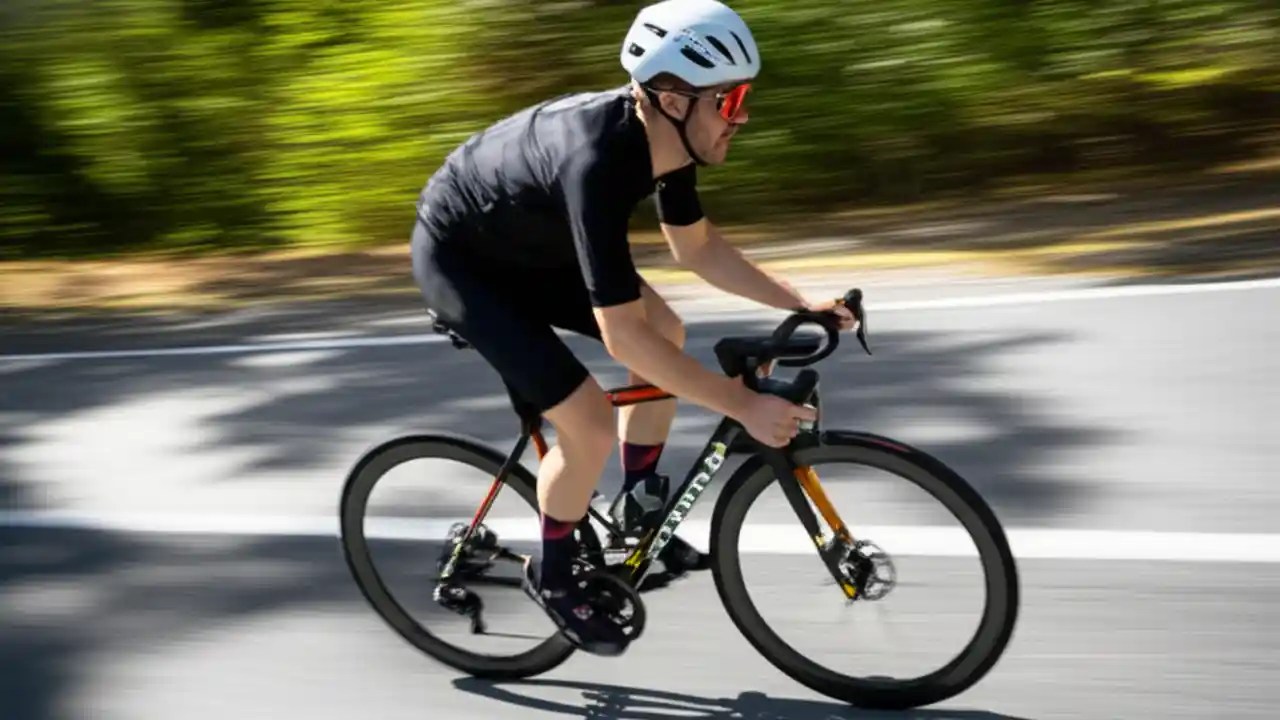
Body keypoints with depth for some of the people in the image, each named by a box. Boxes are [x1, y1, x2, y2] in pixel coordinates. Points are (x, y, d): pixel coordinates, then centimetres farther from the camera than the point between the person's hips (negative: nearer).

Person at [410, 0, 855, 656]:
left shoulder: (663, 135, -13)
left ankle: (639, 505, 21)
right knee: (589, 425, -14)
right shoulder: (595, 162, -39)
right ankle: (552, 578, 11)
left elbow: (697, 247, 4)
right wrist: (745, 406, -34)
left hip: (525, 242, 9)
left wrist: (798, 305, -3)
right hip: (460, 259, -8)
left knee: (665, 331, 5)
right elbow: (623, 337, -38)